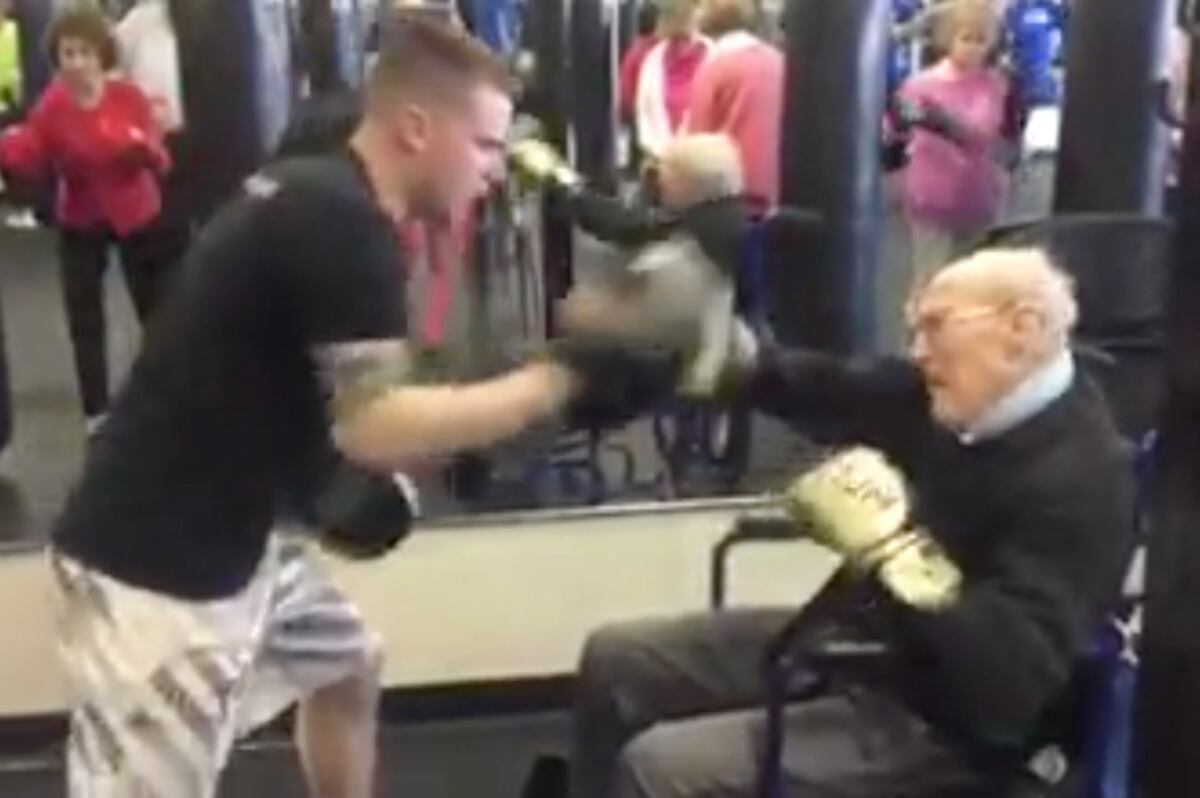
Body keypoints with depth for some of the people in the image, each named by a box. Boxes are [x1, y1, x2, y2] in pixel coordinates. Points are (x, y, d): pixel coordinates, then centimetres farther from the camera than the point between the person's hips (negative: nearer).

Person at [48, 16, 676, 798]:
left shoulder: (314, 196, 8)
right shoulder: (343, 223, -21)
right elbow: (378, 425, -27)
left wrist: (322, 481, 7)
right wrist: (565, 376, -22)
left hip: (228, 531, 10)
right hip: (154, 560, -10)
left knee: (346, 666, 25)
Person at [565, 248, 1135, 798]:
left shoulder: (1082, 478, -25)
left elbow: (1017, 682, -34)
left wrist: (892, 548, -40)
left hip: (933, 725, -9)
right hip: (848, 638, 9)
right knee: (616, 659, 10)